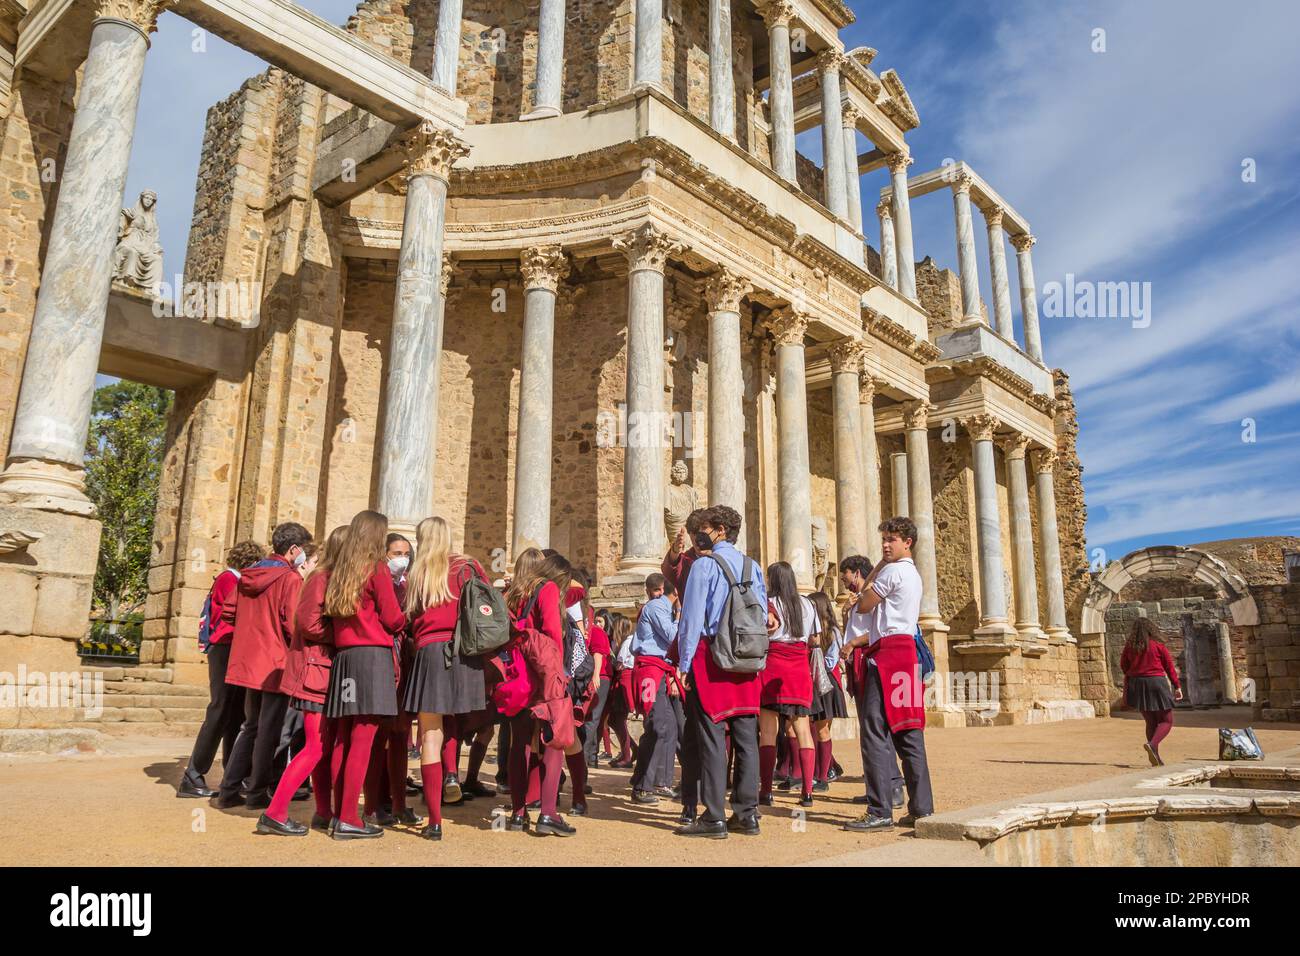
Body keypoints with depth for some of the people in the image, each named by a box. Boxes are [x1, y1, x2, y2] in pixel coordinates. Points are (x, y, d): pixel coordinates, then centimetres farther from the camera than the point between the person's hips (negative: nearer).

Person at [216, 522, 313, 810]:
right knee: (269, 730, 5)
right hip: (277, 664, -7)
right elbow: (294, 625, -19)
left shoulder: (247, 575, 8)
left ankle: (228, 790, 18)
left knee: (251, 726, 19)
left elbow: (228, 613, 10)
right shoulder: (290, 579, -14)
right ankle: (258, 793, 11)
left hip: (249, 661, 7)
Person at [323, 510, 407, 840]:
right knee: (363, 740, -5)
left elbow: (331, 615, 16)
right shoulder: (377, 568, -5)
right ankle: (348, 820, -5)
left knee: (343, 739, 10)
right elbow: (392, 618, -5)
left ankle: (340, 813, 17)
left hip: (343, 655, 7)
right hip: (373, 655, -7)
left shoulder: (337, 571, 14)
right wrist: (405, 619, 14)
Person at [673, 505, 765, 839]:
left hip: (709, 656, -6)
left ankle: (714, 818, 1)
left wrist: (684, 664, -6)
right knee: (746, 736, 8)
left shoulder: (705, 565, -6)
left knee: (711, 735, -2)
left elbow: (691, 618, -10)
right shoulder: (753, 568, 11)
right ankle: (747, 814, 14)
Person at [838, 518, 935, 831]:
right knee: (907, 732, 9)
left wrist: (877, 567, 6)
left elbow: (863, 605, -1)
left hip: (887, 655, -10)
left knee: (874, 731, -10)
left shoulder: (893, 571, -8)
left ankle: (879, 811, -12)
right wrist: (858, 641, 16)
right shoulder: (913, 575, 24)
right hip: (905, 653, 10)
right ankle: (921, 808, 10)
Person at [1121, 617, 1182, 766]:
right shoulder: (1158, 645, -4)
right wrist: (1177, 687, 6)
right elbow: (1169, 666, -1)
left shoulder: (1129, 646, 3)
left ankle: (1155, 757, 11)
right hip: (1156, 683, -4)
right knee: (1167, 721, 6)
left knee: (1151, 722, 15)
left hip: (1137, 685, 4)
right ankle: (1152, 744, -20)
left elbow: (1123, 666, 10)